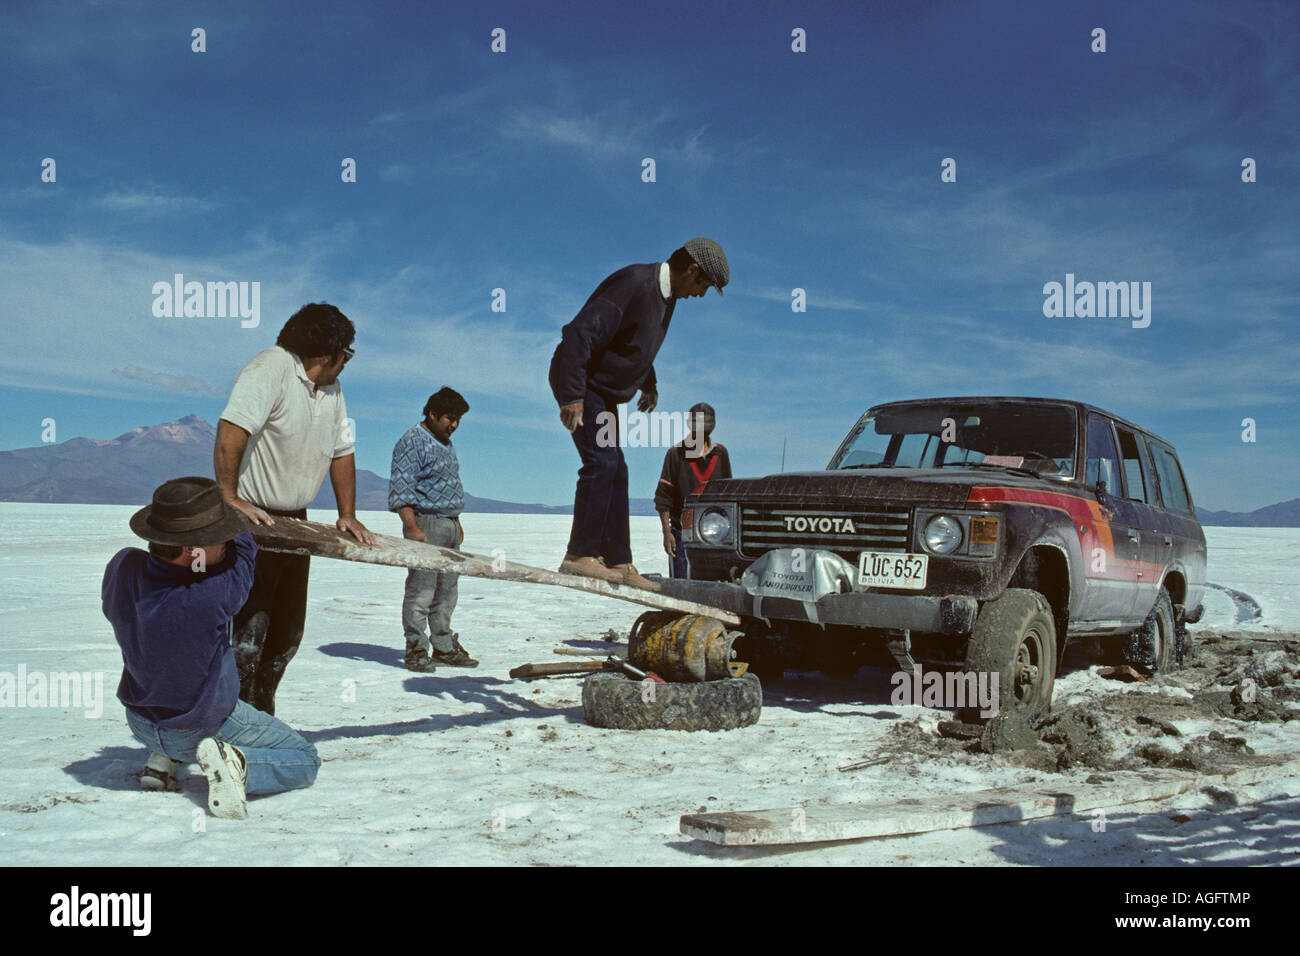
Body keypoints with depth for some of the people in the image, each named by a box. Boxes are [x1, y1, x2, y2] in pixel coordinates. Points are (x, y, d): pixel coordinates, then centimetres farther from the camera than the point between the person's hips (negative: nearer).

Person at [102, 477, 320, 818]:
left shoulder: (122, 567, -22)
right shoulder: (213, 594, -37)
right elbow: (243, 548, -16)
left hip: (139, 722, 6)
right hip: (204, 727, -5)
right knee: (306, 761, 11)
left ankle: (163, 760, 17)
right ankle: (230, 761, -13)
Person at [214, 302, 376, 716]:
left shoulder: (331, 389, 12)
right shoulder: (270, 368, -16)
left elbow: (342, 452, 17)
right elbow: (231, 430, -27)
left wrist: (348, 515, 11)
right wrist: (229, 498, -32)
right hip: (251, 519, -9)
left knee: (287, 631, 14)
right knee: (249, 629, -12)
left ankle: (261, 721, 28)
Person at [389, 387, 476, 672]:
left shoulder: (446, 444, 20)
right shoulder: (413, 441, -8)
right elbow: (401, 490, -14)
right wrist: (412, 528, -21)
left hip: (450, 525, 9)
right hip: (425, 523, -9)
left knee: (447, 592, 10)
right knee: (421, 591, -7)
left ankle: (444, 648, 17)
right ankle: (416, 650, -2)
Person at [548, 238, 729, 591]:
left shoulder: (667, 295, 7)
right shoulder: (633, 284, -24)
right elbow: (580, 332, -29)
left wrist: (649, 383, 32)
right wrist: (572, 396, -32)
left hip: (604, 391, 10)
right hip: (580, 383, -10)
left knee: (615, 471, 8)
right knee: (601, 463, -19)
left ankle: (617, 562, 13)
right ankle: (580, 555, -16)